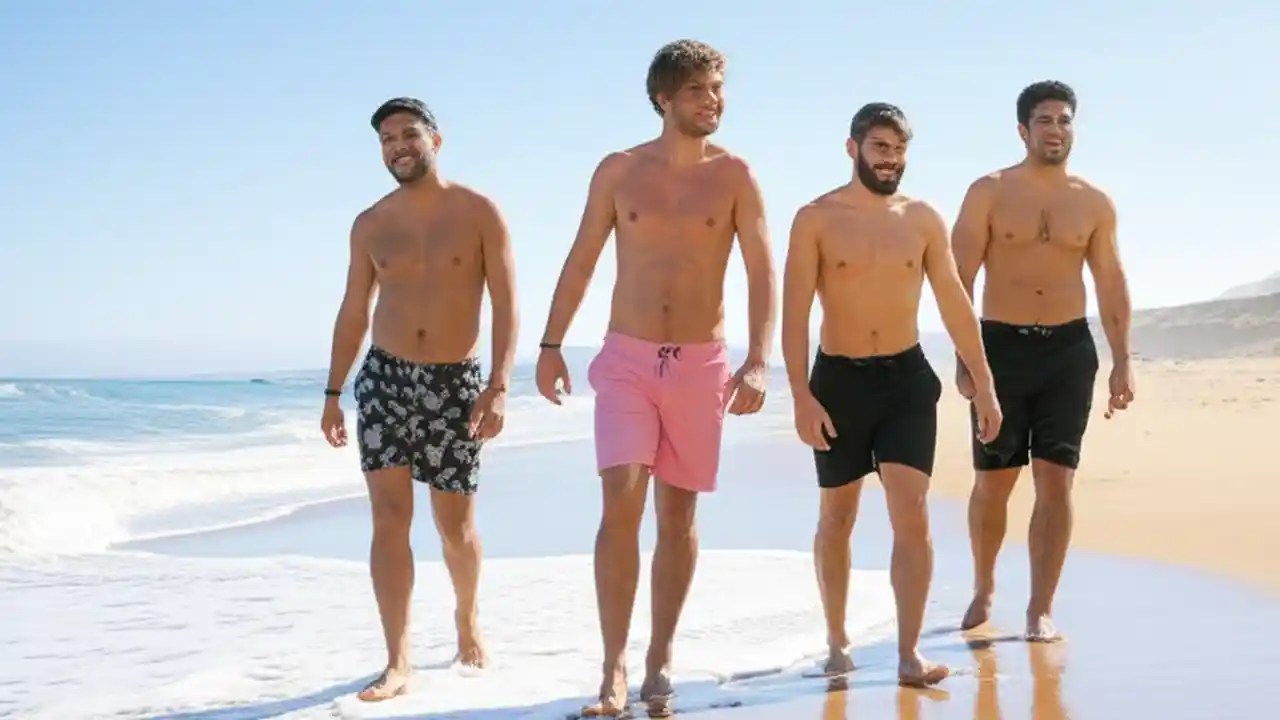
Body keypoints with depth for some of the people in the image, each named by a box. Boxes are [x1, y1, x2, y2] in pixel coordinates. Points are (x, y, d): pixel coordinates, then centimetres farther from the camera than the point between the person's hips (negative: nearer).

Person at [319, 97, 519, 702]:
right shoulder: (370, 225, 5)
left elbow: (506, 307, -7)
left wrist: (498, 387, -18)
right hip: (384, 379, 2)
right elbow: (353, 313, 11)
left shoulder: (479, 213, -4)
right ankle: (397, 664, -4)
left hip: (455, 384, -2)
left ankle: (467, 617, 37)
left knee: (456, 526, 9)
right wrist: (332, 394, 8)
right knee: (389, 520, -7)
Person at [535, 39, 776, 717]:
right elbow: (581, 261, 8)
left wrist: (757, 362, -16)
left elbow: (763, 273, -5)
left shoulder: (734, 176, -1)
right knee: (620, 504, -12)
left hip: (701, 363, 0)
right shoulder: (618, 170, 3)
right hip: (626, 358, 0)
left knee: (678, 514, 7)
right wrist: (551, 344, 5)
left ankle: (659, 660, 19)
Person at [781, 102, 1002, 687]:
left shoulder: (923, 219, 3)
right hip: (838, 379, -1)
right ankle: (837, 641, 27)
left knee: (912, 514, -9)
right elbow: (794, 313, -9)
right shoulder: (816, 219, -5)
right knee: (837, 518, 11)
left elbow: (955, 304, 7)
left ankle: (910, 652, -5)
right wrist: (801, 397, -17)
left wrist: (984, 385, 5)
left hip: (907, 377, 1)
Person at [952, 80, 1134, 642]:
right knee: (993, 483, 7)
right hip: (1000, 345, -1)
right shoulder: (989, 193, -1)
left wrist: (1122, 360, 4)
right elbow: (959, 279, -4)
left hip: (1069, 348, 2)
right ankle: (983, 590, 28)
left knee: (1055, 482, -3)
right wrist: (964, 358, -11)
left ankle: (1041, 609, 3)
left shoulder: (1094, 203, 7)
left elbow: (1111, 283, 10)